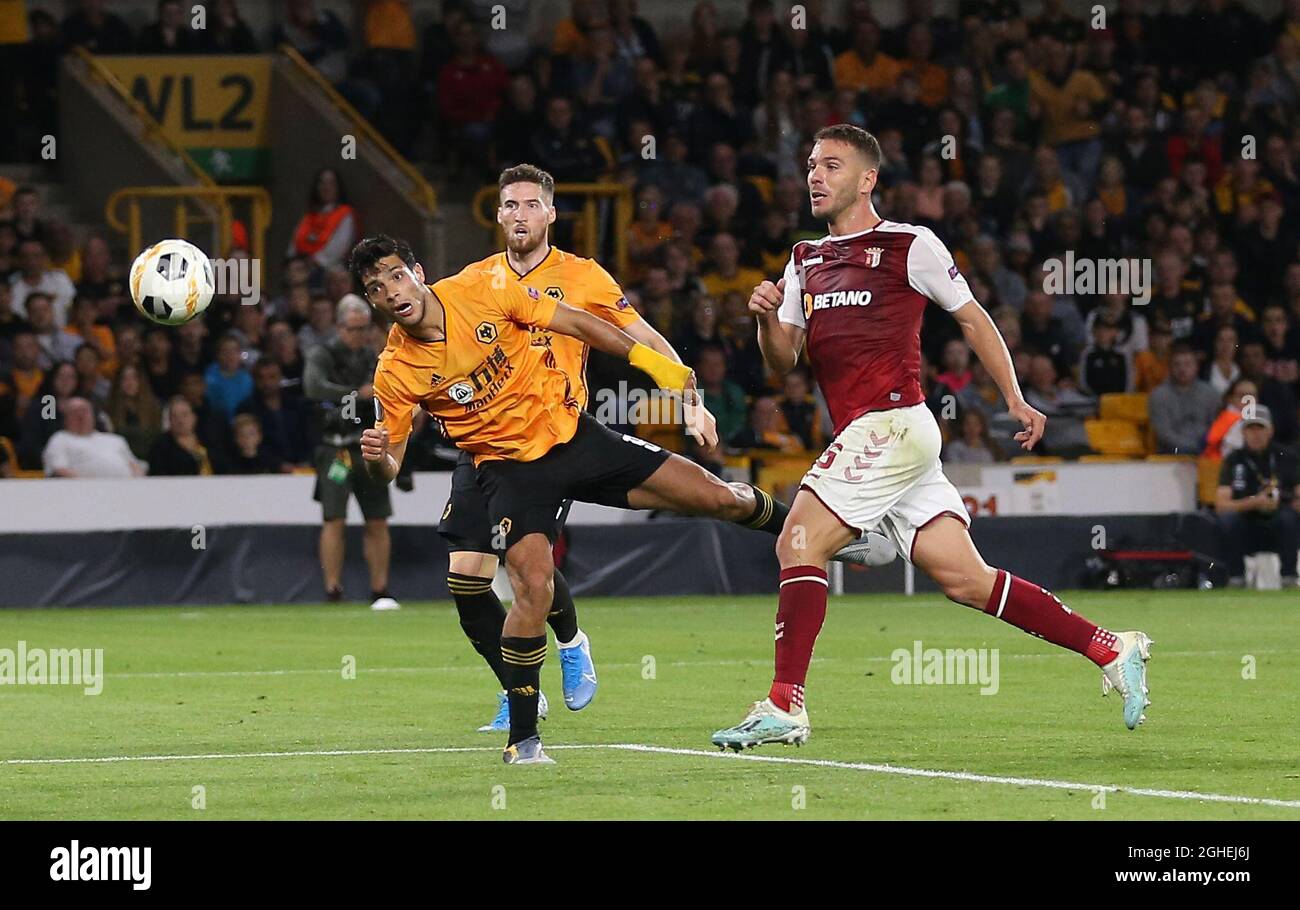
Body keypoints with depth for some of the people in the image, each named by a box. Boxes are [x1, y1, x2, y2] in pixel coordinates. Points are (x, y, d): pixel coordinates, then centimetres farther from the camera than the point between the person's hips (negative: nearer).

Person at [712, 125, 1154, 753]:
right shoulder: (806, 261, 20)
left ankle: (784, 706, -14)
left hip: (894, 422, -7)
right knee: (963, 579, 2)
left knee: (799, 542, -15)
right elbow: (784, 361, 17)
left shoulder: (910, 246, -1)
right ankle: (1110, 651, 8)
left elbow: (971, 318, 6)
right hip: (859, 435, 7)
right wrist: (768, 319, -4)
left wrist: (1015, 399, 4)